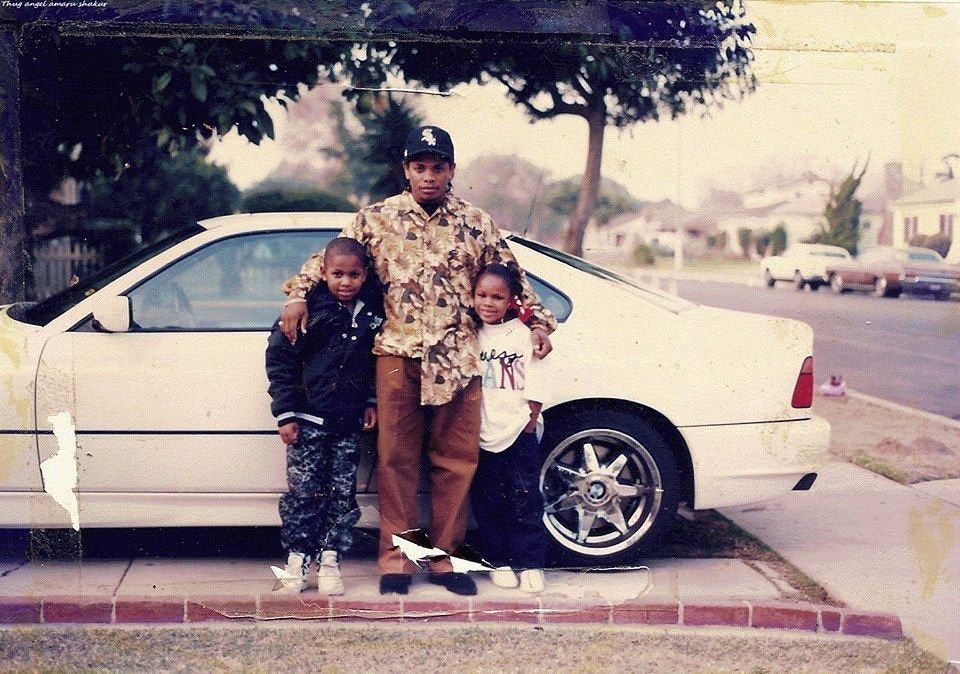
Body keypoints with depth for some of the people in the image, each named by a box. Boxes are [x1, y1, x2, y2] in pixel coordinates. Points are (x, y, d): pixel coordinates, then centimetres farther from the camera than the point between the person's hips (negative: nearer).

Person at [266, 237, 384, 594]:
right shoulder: (310, 309, -9)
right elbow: (279, 358, -6)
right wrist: (286, 413, -9)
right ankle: (296, 561, 10)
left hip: (349, 423, 4)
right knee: (303, 491, 0)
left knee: (342, 494, 5)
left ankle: (330, 562, 13)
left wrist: (372, 402, 9)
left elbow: (376, 360, 18)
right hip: (309, 418, -3)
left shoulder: (372, 312, 4)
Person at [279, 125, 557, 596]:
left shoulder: (475, 223, 8)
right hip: (398, 353, -1)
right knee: (396, 457, 2)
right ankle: (395, 555, 10)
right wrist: (298, 295, 1)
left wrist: (538, 321, 11)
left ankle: (444, 555, 14)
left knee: (456, 460, 4)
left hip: (458, 359, 1)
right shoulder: (376, 218, 6)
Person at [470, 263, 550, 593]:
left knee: (525, 500, -1)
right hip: (482, 435, 3)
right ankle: (499, 562, 17)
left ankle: (530, 563, 5)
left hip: (519, 433, -3)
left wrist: (530, 423, -7)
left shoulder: (523, 334, 0)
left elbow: (535, 386, -1)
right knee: (488, 502, 7)